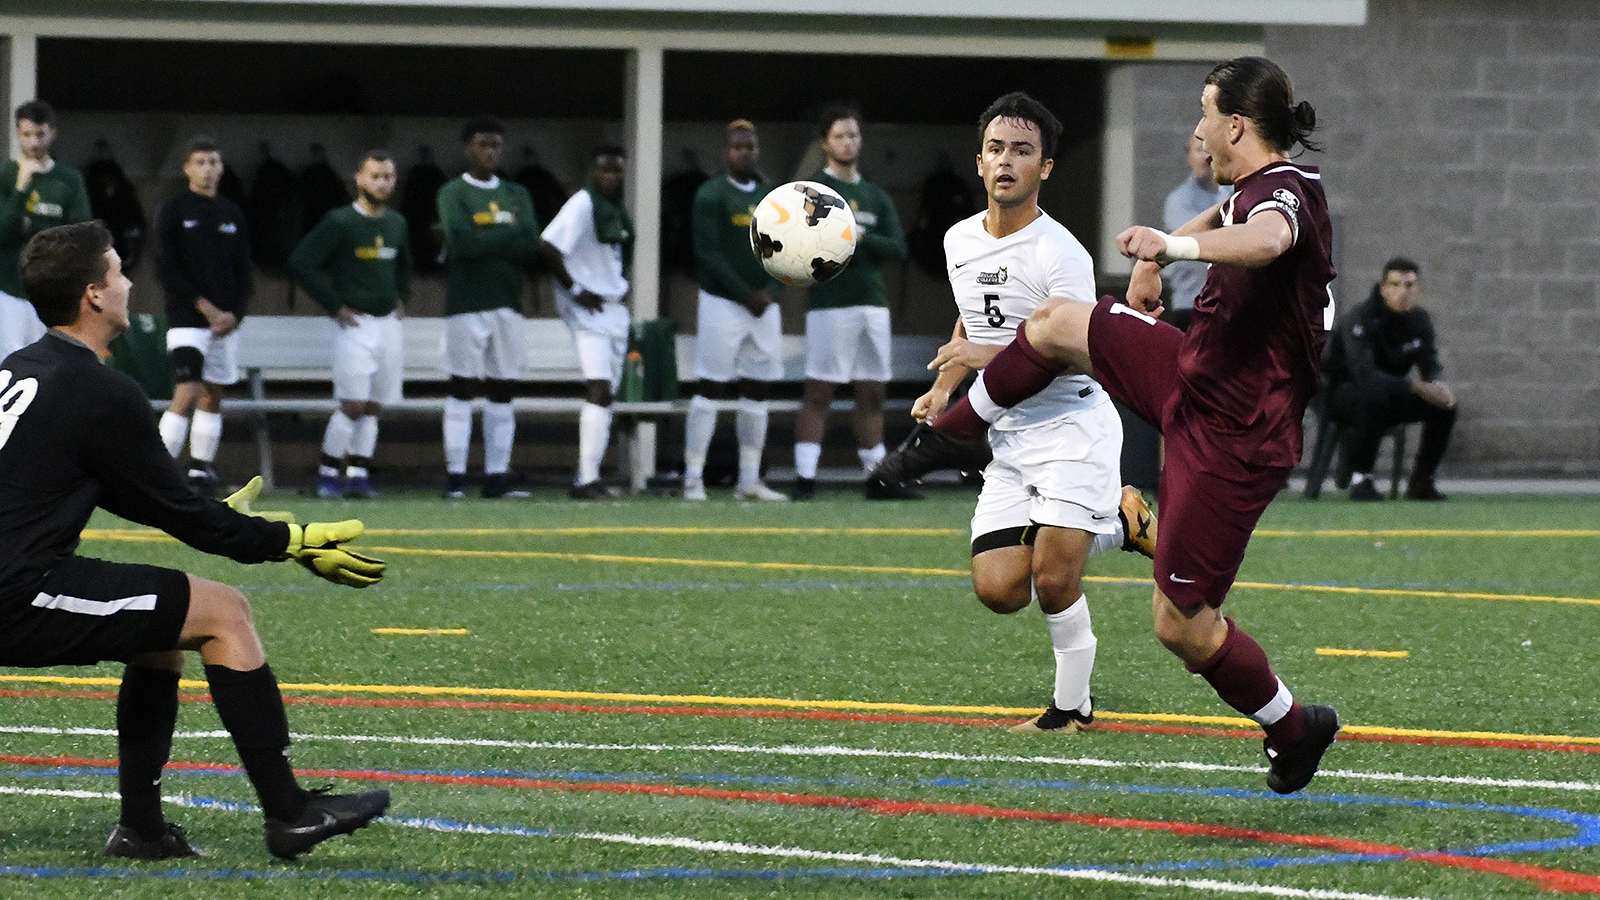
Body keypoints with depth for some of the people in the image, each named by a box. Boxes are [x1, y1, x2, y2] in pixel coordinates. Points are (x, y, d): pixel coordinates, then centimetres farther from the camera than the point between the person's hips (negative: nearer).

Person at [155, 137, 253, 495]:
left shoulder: (232, 214, 12)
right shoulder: (174, 211, -2)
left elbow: (243, 271, 13)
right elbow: (168, 269, -8)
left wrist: (234, 314, -2)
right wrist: (205, 307, -12)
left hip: (225, 321, 5)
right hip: (187, 318, -5)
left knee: (213, 396, 7)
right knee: (188, 392, -15)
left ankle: (202, 467, 14)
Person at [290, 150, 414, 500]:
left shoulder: (397, 224, 12)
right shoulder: (340, 222, -8)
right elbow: (301, 263, -12)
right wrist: (335, 306, -11)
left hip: (389, 323, 6)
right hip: (355, 323, -6)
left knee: (373, 406, 5)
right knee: (353, 404, -11)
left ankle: (358, 475, 8)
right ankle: (328, 474, -1)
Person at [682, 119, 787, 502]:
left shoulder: (771, 198, 14)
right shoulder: (712, 195, -6)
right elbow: (708, 254, -12)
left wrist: (767, 292, -4)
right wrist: (746, 295, -14)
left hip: (763, 306, 6)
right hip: (722, 302, -6)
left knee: (758, 392, 5)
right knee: (710, 389, -7)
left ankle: (749, 481, 10)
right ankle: (693, 479, -6)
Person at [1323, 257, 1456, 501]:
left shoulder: (1419, 319, 0)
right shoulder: (1360, 319, -24)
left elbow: (1430, 366, 1)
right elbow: (1363, 373, -36)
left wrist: (1438, 386, -26)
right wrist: (1416, 386, -44)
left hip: (1391, 391, 7)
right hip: (1342, 392, -7)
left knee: (1445, 405, -13)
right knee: (1374, 399, -40)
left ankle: (1421, 482, -4)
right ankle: (1359, 479, -29)